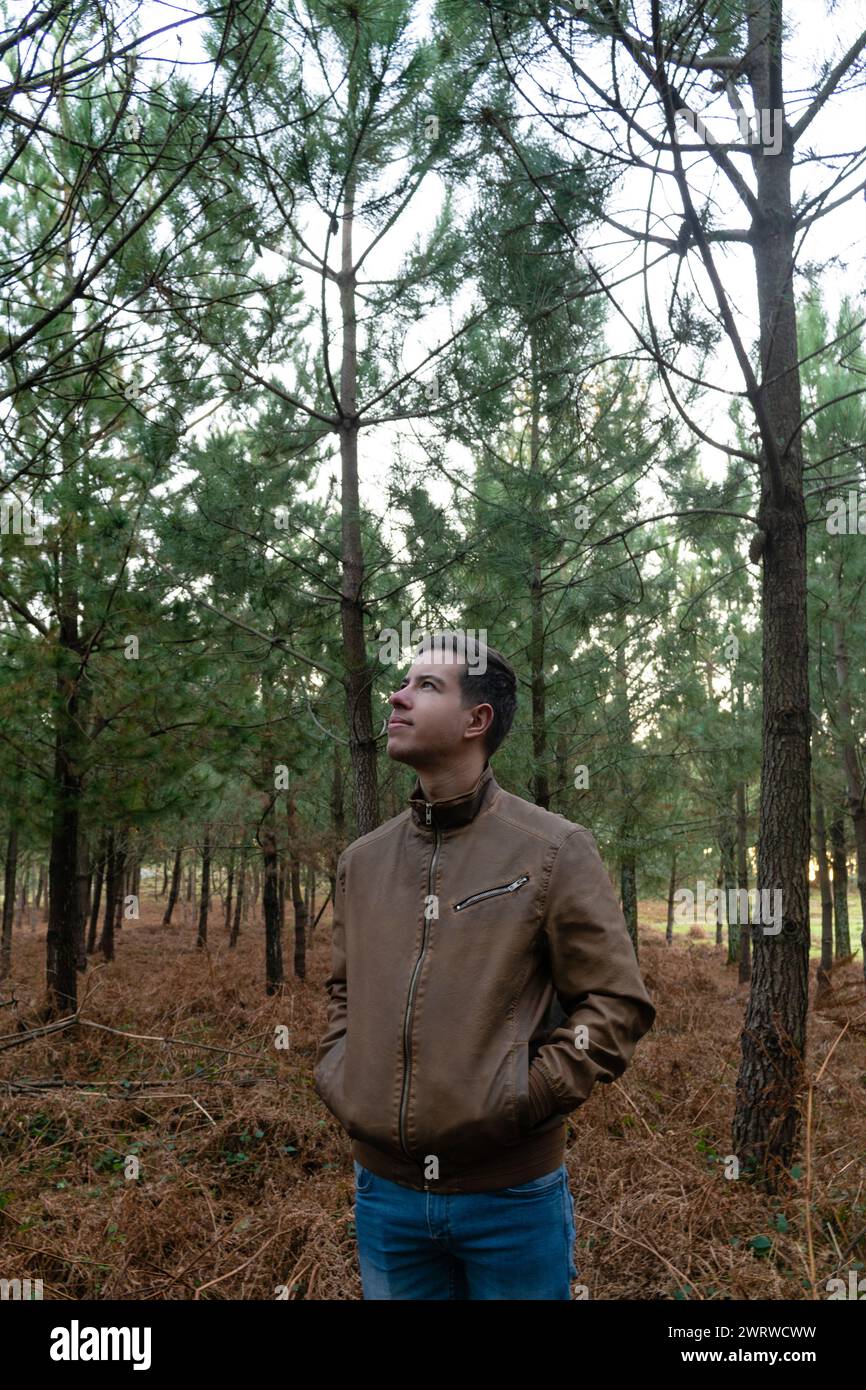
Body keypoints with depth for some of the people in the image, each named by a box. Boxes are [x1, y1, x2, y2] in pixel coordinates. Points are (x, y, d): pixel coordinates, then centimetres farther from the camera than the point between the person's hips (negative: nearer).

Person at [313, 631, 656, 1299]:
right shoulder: (363, 859, 6)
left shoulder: (554, 850, -8)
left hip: (511, 1197, -4)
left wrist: (521, 1098, -14)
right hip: (385, 1193, 4)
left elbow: (619, 1003, -8)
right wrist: (338, 1076, 4)